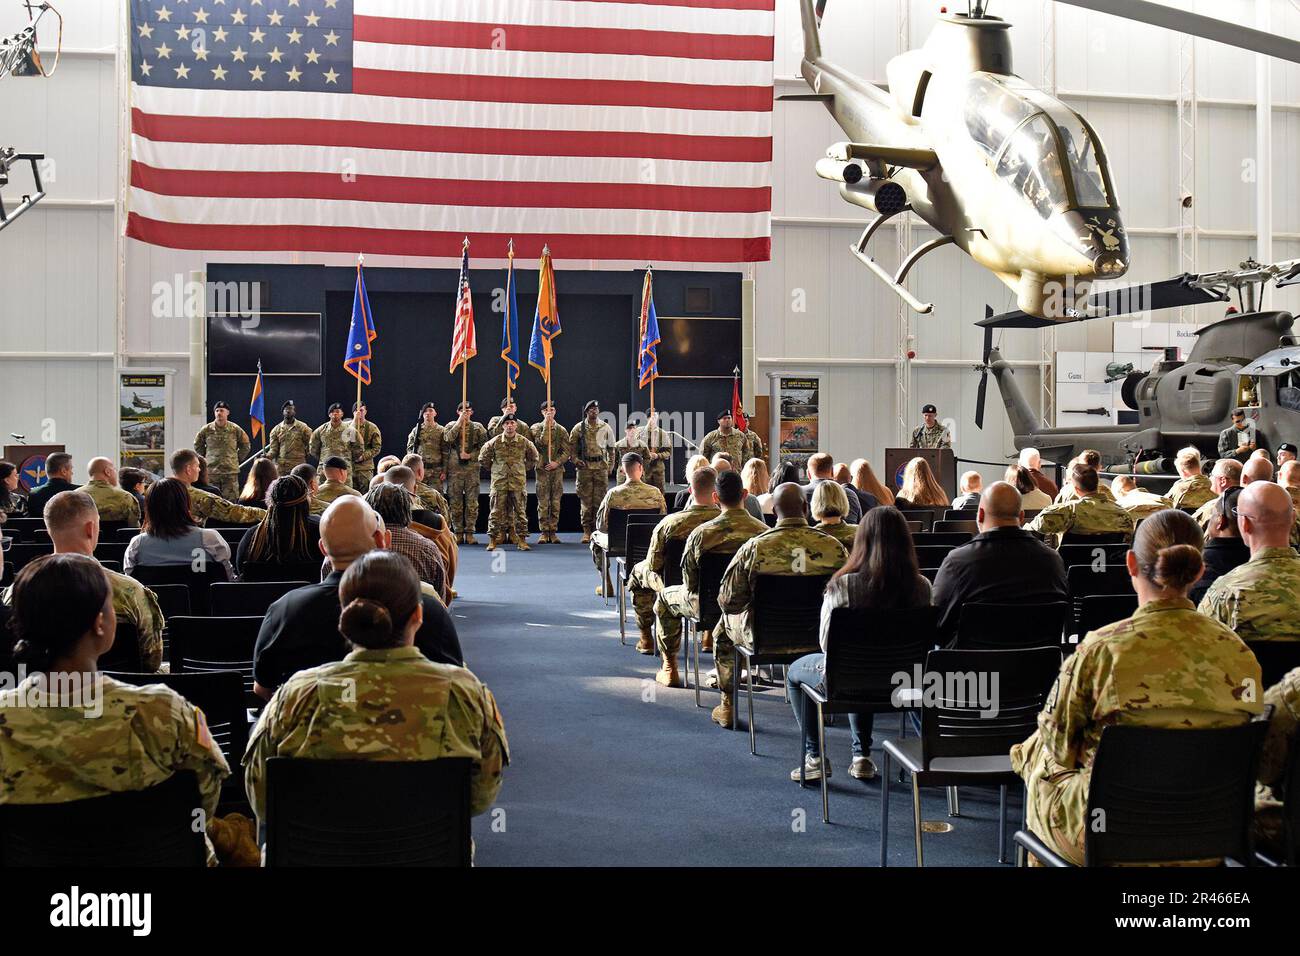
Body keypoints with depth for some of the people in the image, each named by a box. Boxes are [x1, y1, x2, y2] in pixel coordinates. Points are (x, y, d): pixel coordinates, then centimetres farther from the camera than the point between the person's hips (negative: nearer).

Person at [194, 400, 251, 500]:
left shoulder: (235, 429, 1)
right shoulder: (206, 429, 2)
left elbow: (246, 445, 14)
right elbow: (197, 445, 18)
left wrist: (237, 459, 9)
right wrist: (204, 459, 11)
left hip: (231, 471, -1)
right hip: (211, 471, 1)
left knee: (230, 501, -2)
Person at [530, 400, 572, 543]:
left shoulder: (561, 430, 10)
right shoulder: (536, 428, 5)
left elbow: (568, 451, 5)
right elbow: (542, 442, -13)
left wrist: (557, 462, -9)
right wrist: (546, 425, -13)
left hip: (557, 469, 2)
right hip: (542, 469, -2)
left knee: (556, 503, 2)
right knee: (543, 503, -3)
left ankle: (553, 532, 7)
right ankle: (544, 532, 1)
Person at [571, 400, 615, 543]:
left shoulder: (606, 428, 8)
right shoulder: (578, 428, 4)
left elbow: (611, 449, 13)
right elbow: (571, 446, 7)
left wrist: (610, 467, 5)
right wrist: (575, 460, -7)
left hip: (601, 467, 1)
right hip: (584, 467, -1)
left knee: (600, 499, 0)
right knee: (585, 499, -1)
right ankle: (586, 530, 2)